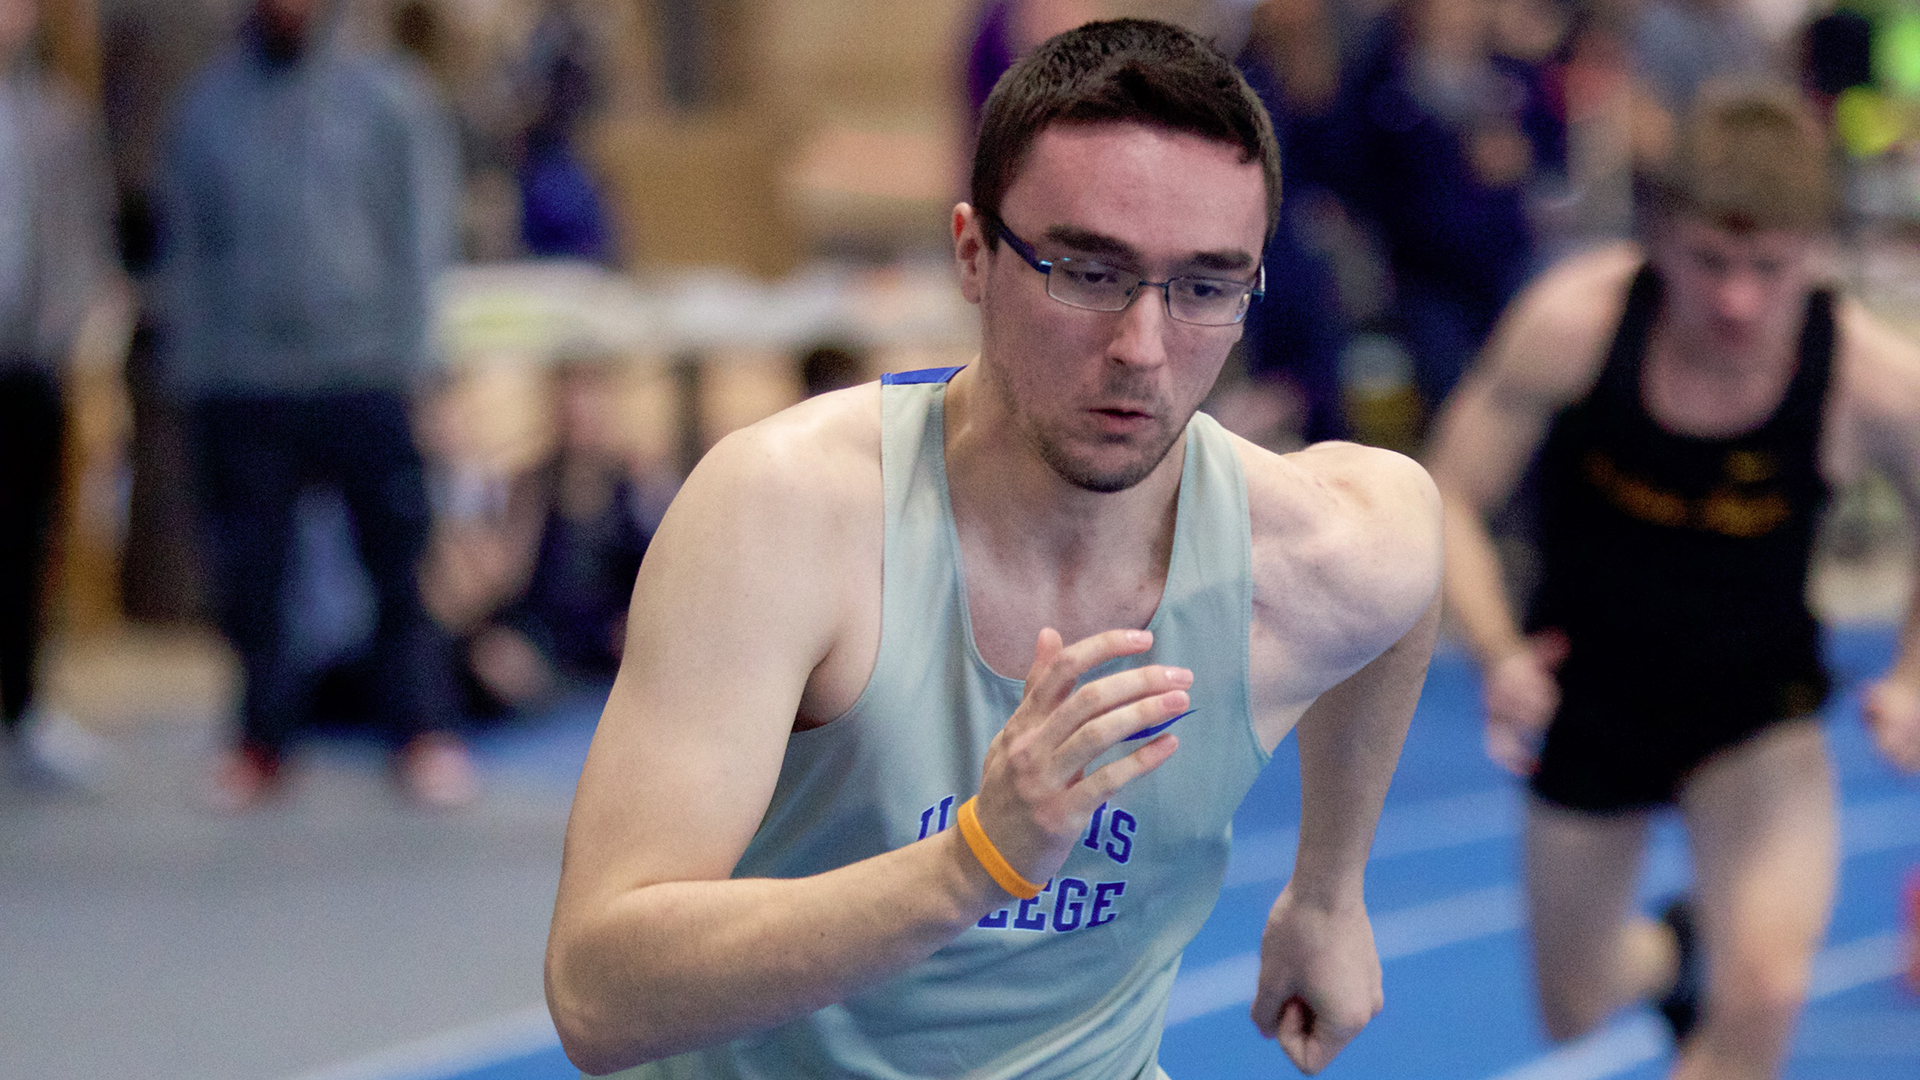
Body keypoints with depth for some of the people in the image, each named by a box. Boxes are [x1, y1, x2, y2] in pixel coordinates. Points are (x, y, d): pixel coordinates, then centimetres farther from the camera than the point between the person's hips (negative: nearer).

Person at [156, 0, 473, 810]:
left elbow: (421, 232, 5)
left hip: (365, 381, -1)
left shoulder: (386, 97, 6)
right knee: (250, 571, 2)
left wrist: (406, 350, -4)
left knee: (401, 559, -4)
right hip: (242, 380, 1)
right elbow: (184, 250, 11)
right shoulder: (205, 108, 9)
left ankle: (424, 733, 2)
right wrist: (192, 369, 3)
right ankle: (262, 736, 12)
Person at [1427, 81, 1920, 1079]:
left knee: (1763, 995, -25)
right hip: (1586, 690, 1)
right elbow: (1449, 501, -17)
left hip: (1758, 706, -1)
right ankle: (1676, 953, 55)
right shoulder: (1574, 319, -27)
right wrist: (1498, 653, -33)